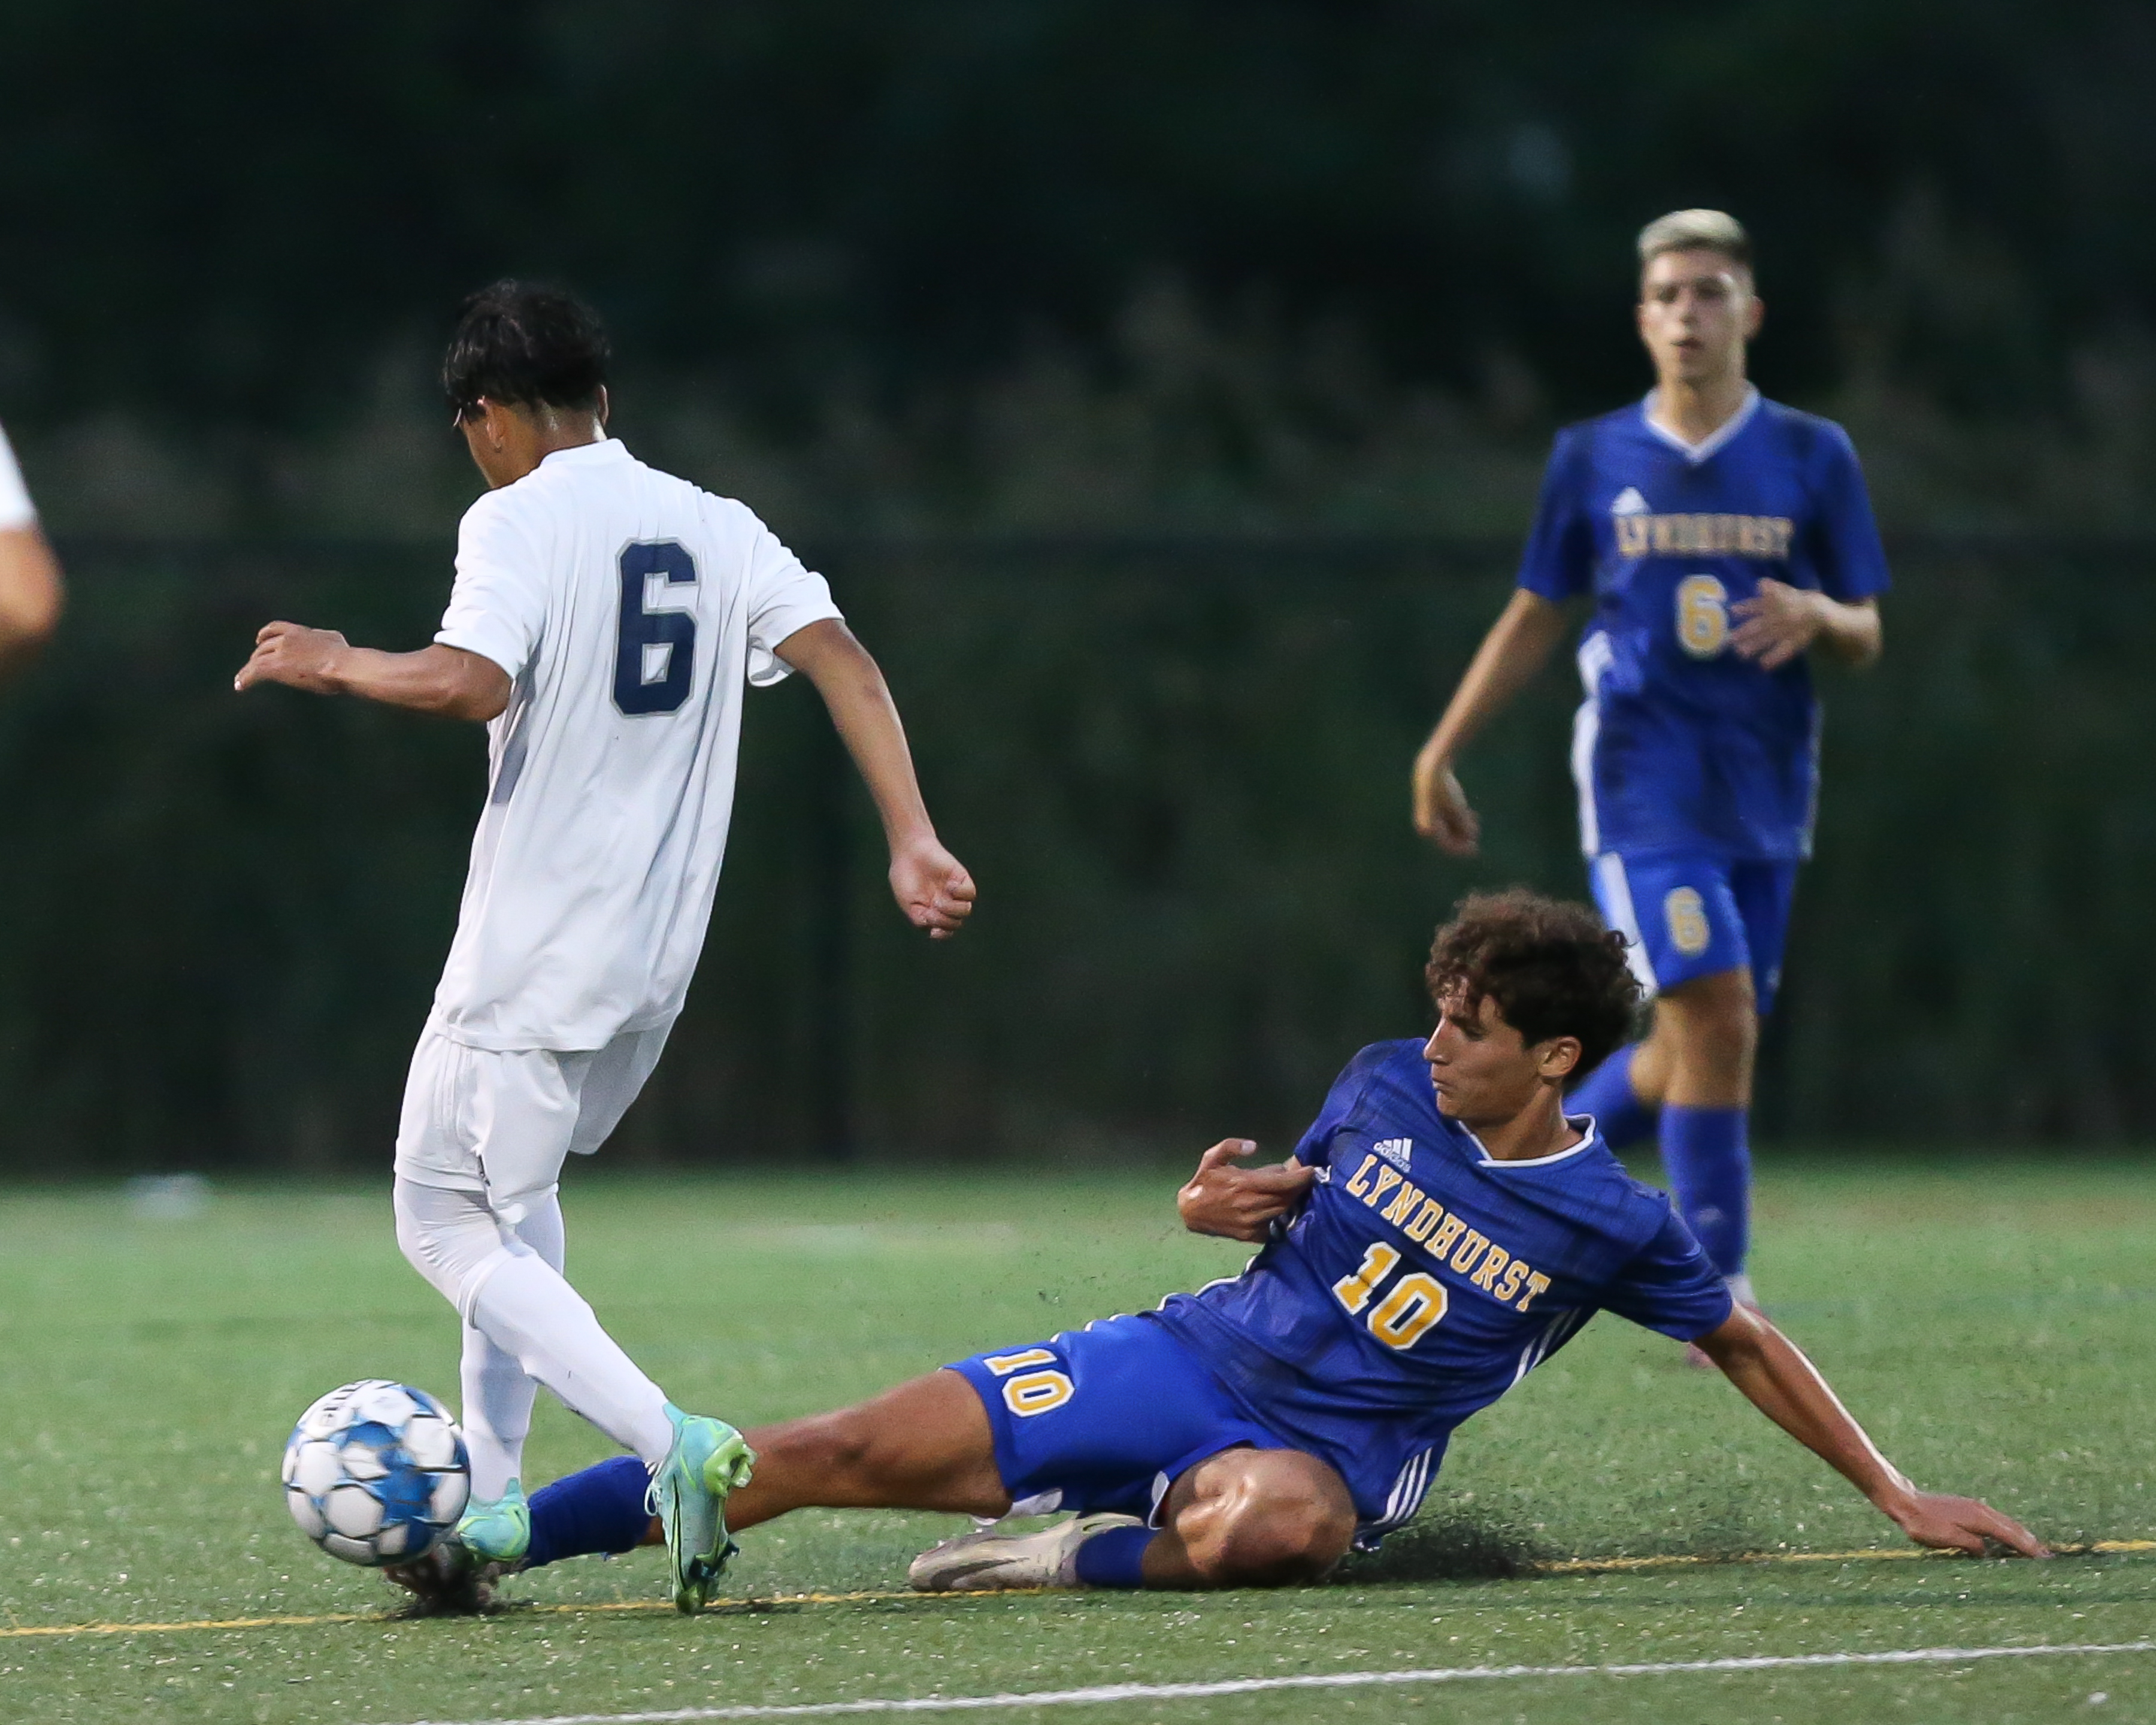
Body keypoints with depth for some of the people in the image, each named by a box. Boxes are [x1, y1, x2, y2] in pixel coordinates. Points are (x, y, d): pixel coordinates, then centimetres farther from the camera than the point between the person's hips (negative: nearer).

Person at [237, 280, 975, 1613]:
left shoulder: (517, 519, -10)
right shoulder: (716, 530, 9)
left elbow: (471, 684, -26)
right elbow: (843, 659, -1)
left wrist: (337, 665, -9)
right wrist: (913, 842, -6)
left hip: (532, 955, -7)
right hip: (658, 955, 8)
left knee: (450, 1224, 1)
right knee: (515, 1187, 26)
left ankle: (674, 1442, -19)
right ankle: (497, 1503, 23)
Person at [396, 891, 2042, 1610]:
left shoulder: (1613, 1224, -6)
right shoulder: (1384, 1086, 4)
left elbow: (1748, 1343, 6)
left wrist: (1899, 1494, 3)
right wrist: (1222, 1204, -4)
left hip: (1335, 1445, -3)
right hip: (1193, 1357, 3)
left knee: (1276, 1526, -46)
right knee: (852, 1450, -12)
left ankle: (1087, 1556, -22)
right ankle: (490, 1537, -12)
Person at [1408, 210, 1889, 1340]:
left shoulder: (1812, 456, 6)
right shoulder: (1592, 460, 5)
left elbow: (1865, 638, 7)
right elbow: (1535, 619, 14)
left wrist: (1818, 617, -17)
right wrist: (1440, 755, 12)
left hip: (1767, 790, 3)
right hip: (1643, 782, -3)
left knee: (1691, 1051, 5)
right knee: (1716, 1018, -17)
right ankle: (1719, 1293, -12)